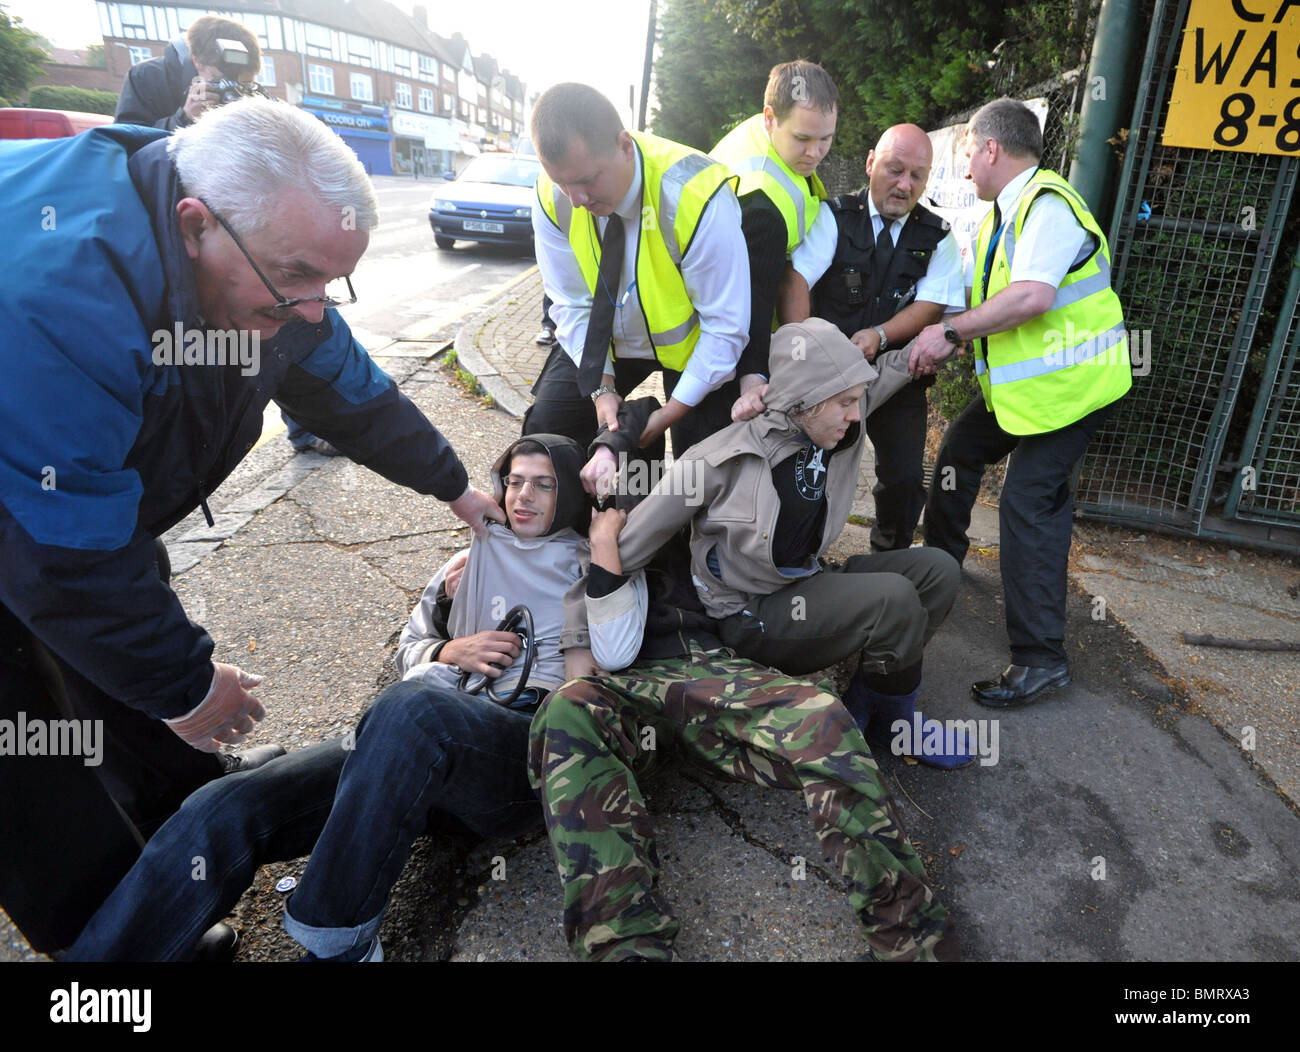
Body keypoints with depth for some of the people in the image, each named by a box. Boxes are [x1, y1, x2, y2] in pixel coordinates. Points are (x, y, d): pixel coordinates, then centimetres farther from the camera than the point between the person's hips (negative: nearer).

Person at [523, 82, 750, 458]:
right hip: (605, 339, 4)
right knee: (545, 428, -6)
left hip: (690, 344, -3)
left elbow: (726, 326, -26)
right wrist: (602, 388, -20)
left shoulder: (698, 199, -33)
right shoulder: (552, 199, -19)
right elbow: (572, 304, -9)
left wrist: (672, 411, -23)